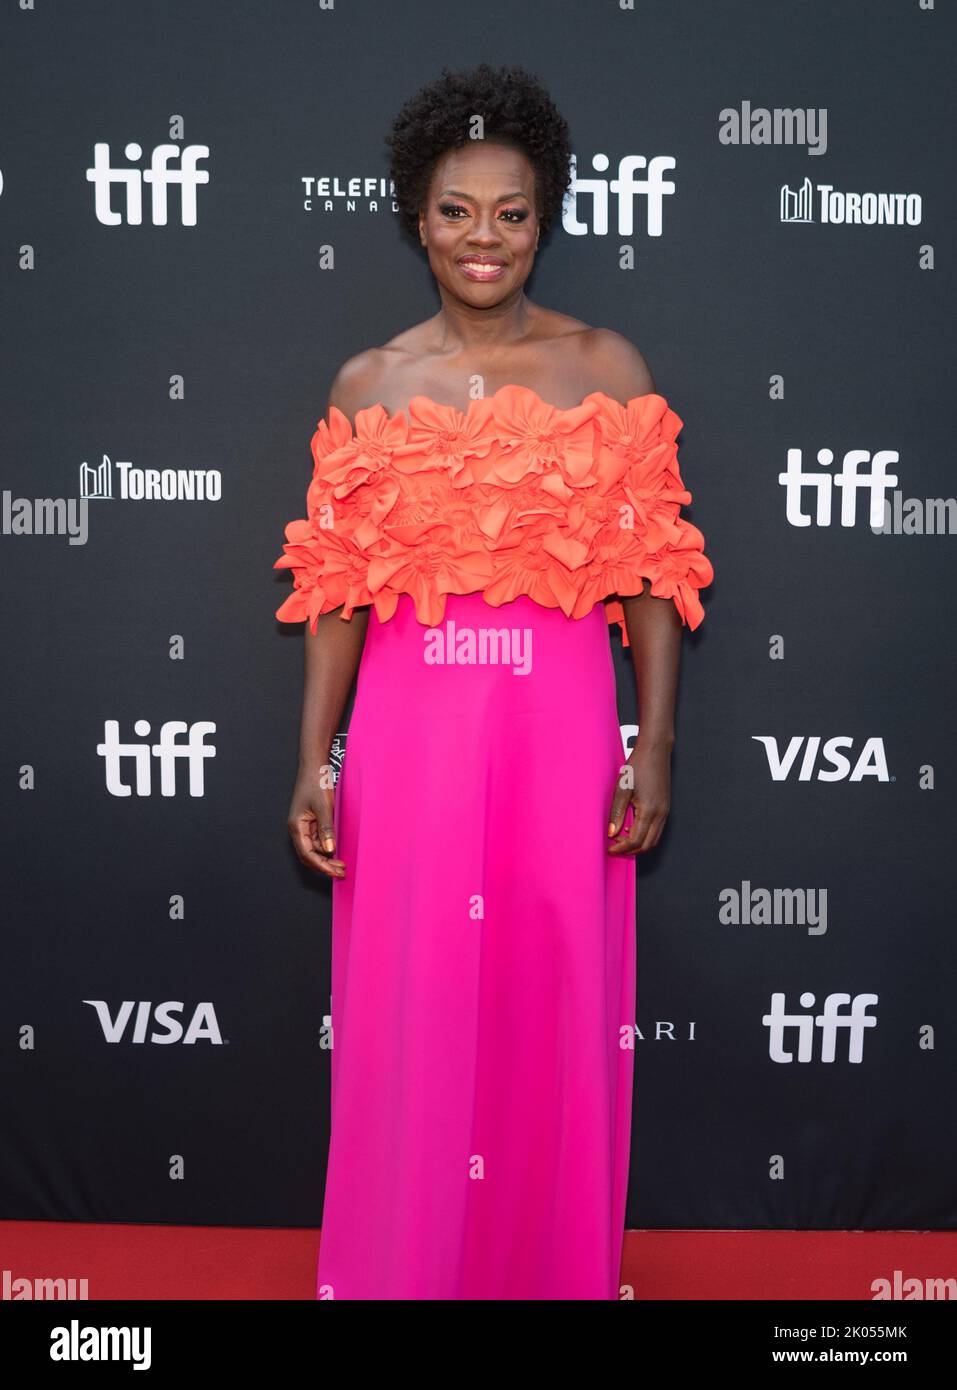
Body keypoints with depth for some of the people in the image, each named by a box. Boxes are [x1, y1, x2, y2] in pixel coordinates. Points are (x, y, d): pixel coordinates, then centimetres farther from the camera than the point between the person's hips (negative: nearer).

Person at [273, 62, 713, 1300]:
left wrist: (655, 744, -5)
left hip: (560, 738, -1)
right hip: (410, 736, 1)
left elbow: (652, 575, 2)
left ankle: (556, 1266, 30)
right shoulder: (369, 385, 7)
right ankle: (406, 1266, 29)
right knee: (410, 1022, 8)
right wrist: (314, 762, 1)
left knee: (556, 1018, 8)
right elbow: (338, 590, 6)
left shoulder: (606, 368, 4)